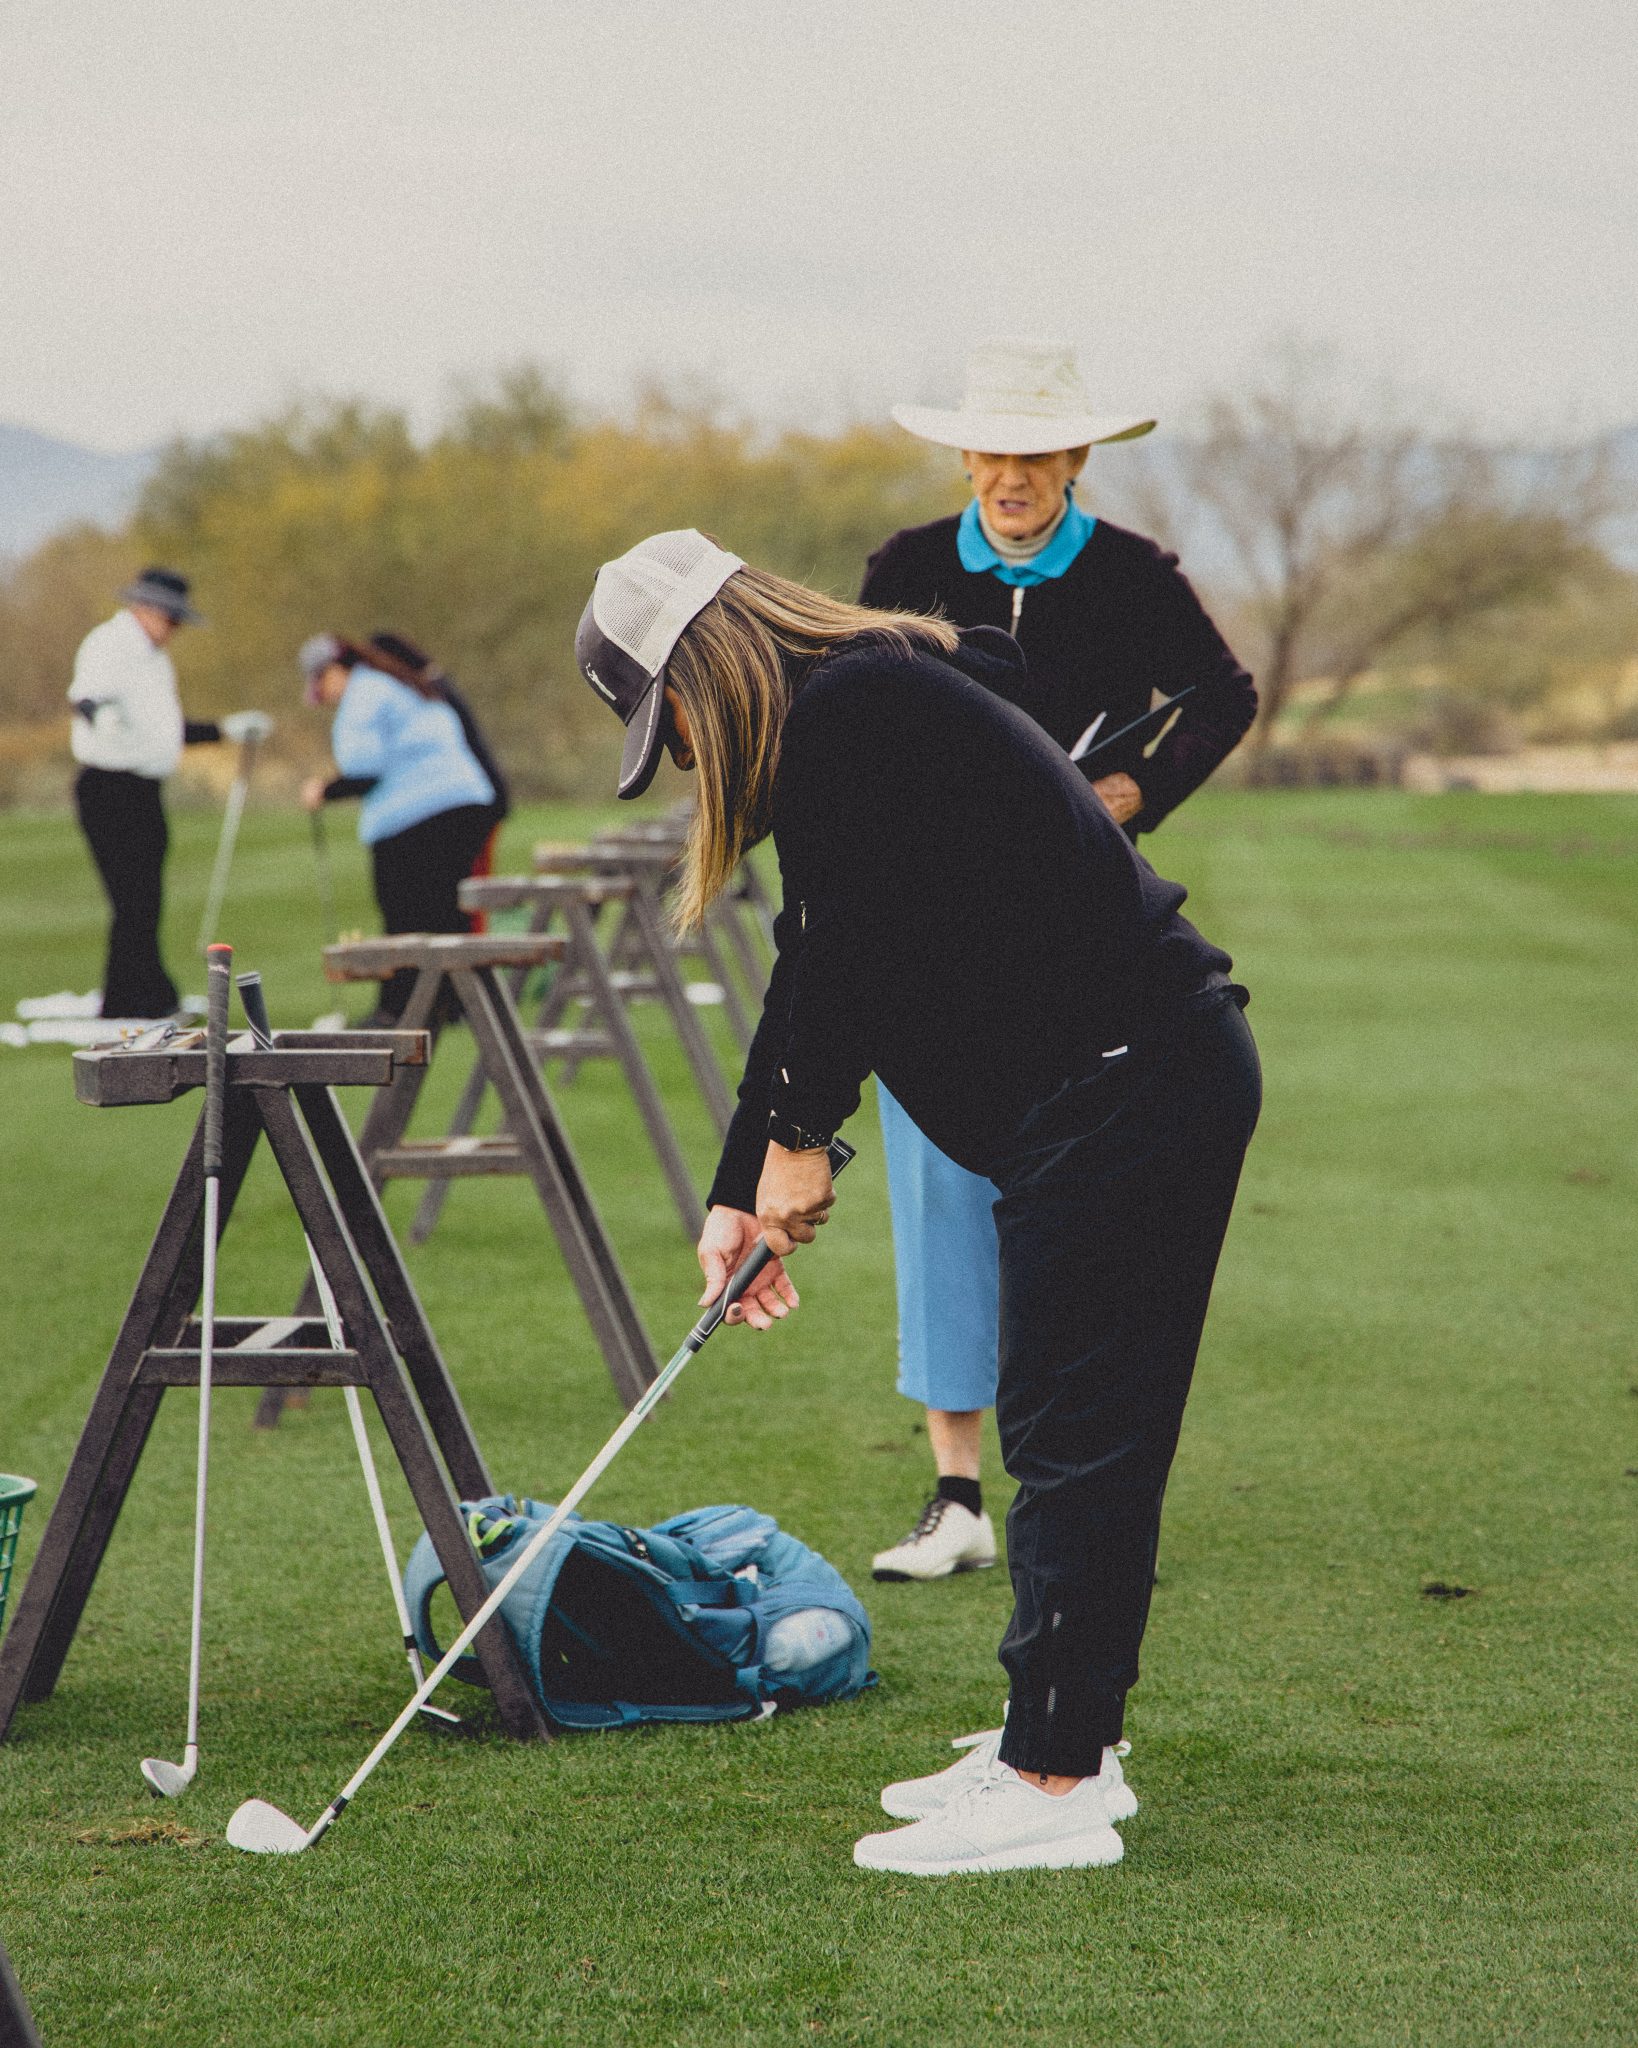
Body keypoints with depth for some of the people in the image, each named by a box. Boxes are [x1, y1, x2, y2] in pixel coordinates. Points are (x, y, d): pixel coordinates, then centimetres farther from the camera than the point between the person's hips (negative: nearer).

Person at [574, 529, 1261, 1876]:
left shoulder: (852, 712, -14)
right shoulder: (851, 718, 18)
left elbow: (849, 946, -16)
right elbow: (818, 972, 20)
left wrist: (801, 1138, -2)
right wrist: (741, 1195, 19)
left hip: (1128, 1087, -11)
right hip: (1126, 1084, 11)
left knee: (1073, 1433, -7)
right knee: (1073, 1431, 15)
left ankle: (1052, 1789, -4)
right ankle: (1063, 1742, 23)